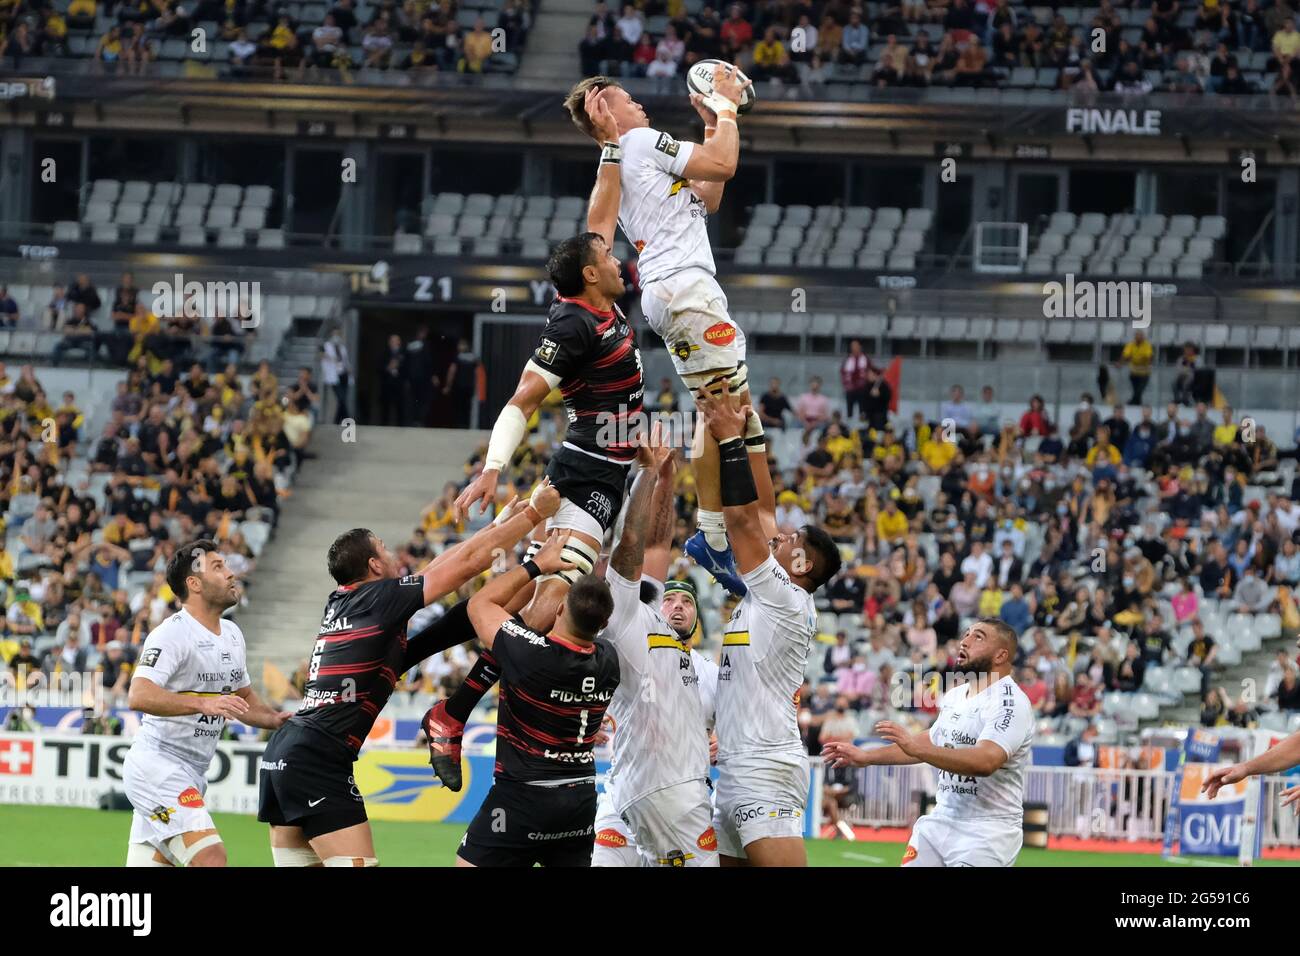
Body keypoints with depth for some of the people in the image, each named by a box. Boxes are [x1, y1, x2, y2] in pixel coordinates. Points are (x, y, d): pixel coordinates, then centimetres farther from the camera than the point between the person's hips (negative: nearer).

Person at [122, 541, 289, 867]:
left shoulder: (232, 634, 15)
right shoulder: (172, 634, -14)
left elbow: (244, 701, 28)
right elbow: (139, 696, -28)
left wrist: (278, 720, 9)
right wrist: (203, 704, -38)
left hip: (191, 775, 9)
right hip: (157, 764, -9)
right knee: (210, 857, -22)